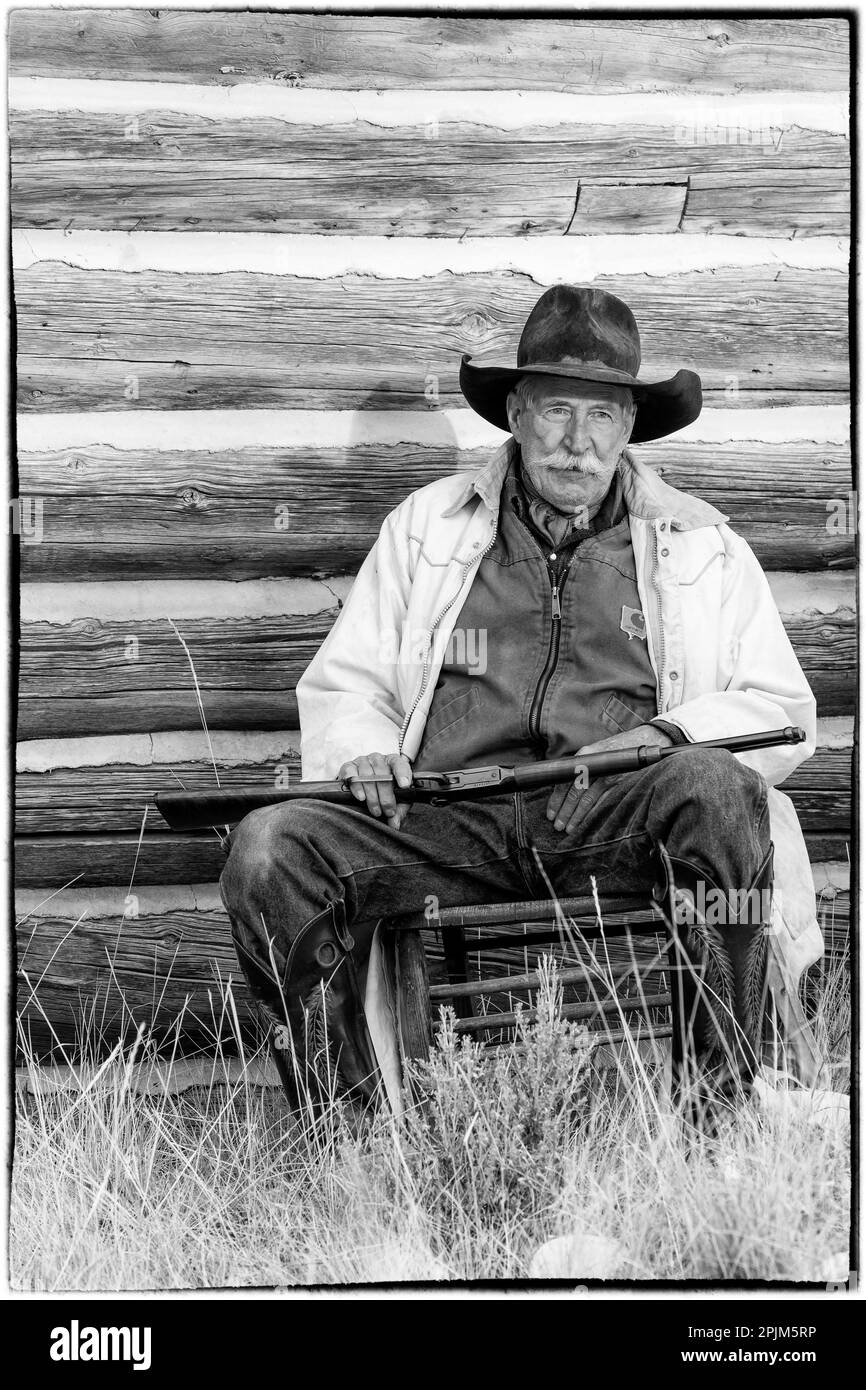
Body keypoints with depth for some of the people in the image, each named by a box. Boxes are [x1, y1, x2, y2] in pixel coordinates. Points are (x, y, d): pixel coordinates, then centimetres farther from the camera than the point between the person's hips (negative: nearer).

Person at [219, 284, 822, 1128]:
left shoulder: (701, 546, 18)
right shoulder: (425, 525, 21)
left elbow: (784, 713, 13)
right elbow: (341, 685, 21)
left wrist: (671, 734, -8)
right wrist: (363, 750, -3)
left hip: (616, 828, -1)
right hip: (448, 818, 1)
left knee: (718, 788, -35)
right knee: (269, 850, -24)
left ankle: (717, 1113, -26)